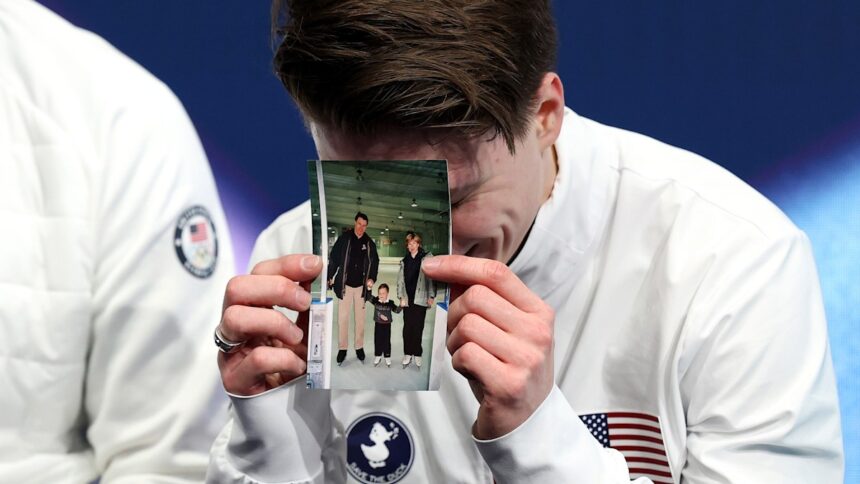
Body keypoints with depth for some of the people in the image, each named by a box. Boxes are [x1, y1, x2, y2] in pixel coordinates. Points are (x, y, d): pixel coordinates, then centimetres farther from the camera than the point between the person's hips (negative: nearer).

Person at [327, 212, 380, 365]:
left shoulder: (369, 243, 2)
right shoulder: (344, 239, -5)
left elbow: (374, 262, 9)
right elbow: (334, 258, -1)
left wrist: (372, 278, -6)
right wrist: (330, 277, -3)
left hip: (361, 286, 2)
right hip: (344, 284, -2)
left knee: (360, 318, 9)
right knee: (343, 317, 0)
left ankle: (359, 347, 20)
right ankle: (342, 348, 9)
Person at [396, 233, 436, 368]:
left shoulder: (427, 258, -1)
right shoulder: (404, 261, 11)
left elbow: (432, 277, -3)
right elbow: (400, 279, 11)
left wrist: (431, 296, -6)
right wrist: (401, 297, 2)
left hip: (421, 298, -3)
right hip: (407, 299, 3)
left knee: (418, 327, -1)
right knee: (407, 327, 3)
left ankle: (417, 354, 7)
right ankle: (408, 354, 11)